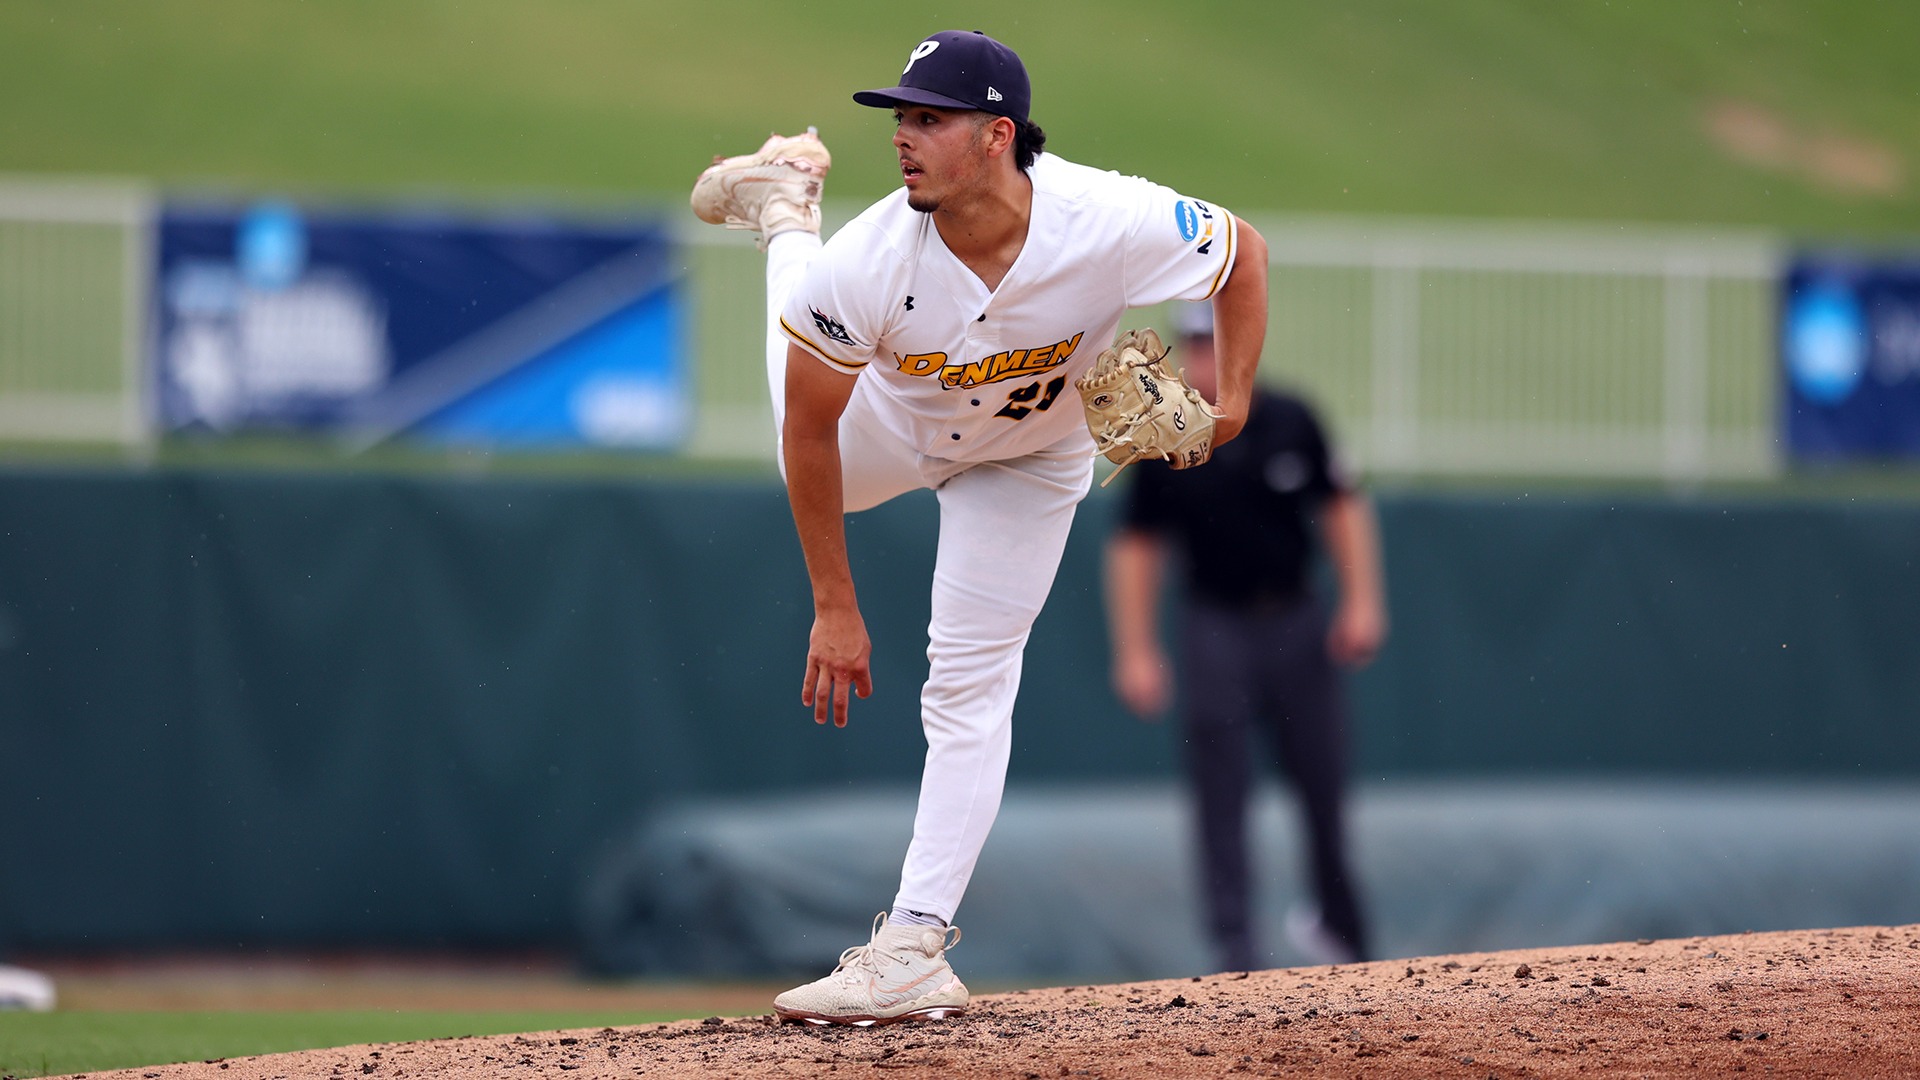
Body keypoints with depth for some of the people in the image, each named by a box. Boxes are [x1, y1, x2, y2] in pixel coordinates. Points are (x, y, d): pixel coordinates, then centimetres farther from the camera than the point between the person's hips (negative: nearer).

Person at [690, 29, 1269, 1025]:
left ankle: (915, 945, -6)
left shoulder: (1112, 223, -40)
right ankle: (785, 218, 46)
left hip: (1029, 461, -1)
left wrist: (1234, 403, -29)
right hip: (889, 424, 1)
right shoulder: (871, 261, -39)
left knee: (970, 682, -6)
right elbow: (810, 431, -25)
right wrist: (835, 608, -21)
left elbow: (1244, 251, -18)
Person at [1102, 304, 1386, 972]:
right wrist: (1135, 652, -3)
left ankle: (1342, 929, 26)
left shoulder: (1289, 423, -3)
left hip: (1297, 622, 1)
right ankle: (1236, 953, -6)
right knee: (1220, 797, -7)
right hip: (1216, 629, -1)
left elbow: (1342, 507, 6)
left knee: (1323, 784, 6)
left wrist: (1362, 602, -2)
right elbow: (1135, 546, 0)